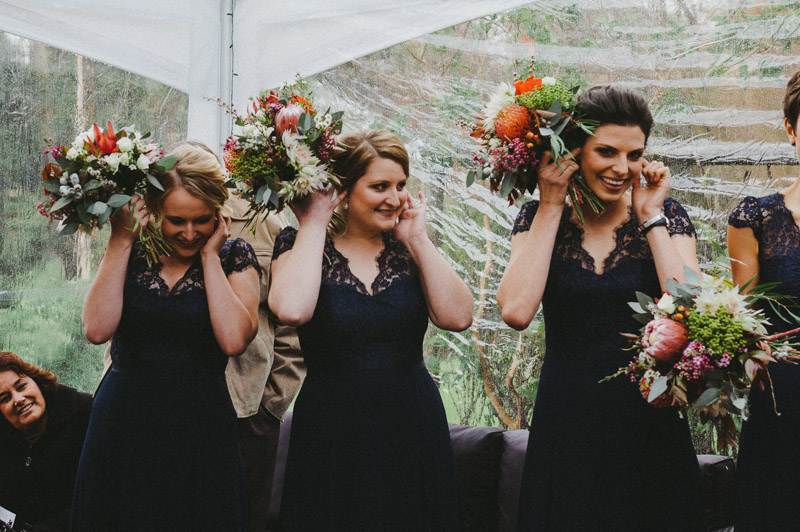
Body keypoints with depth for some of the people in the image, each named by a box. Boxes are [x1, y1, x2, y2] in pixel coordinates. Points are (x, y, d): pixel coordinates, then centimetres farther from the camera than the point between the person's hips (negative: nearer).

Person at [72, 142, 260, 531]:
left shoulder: (233, 257, 0)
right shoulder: (130, 251, 3)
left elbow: (234, 339, -17)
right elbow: (97, 330, -13)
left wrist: (209, 256, -10)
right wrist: (121, 239, -10)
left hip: (199, 426, -1)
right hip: (123, 423, 1)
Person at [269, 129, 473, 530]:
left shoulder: (406, 248, 6)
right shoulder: (300, 245, -1)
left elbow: (458, 317, -9)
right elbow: (292, 309, -24)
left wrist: (417, 238, -7)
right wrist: (315, 222, -13)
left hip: (413, 429, 3)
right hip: (332, 434, -2)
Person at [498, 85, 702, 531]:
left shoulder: (665, 216, 0)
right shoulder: (540, 217, 0)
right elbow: (517, 311, -17)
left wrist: (650, 218, -12)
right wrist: (552, 205, -12)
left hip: (648, 422, 0)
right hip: (566, 422, 0)